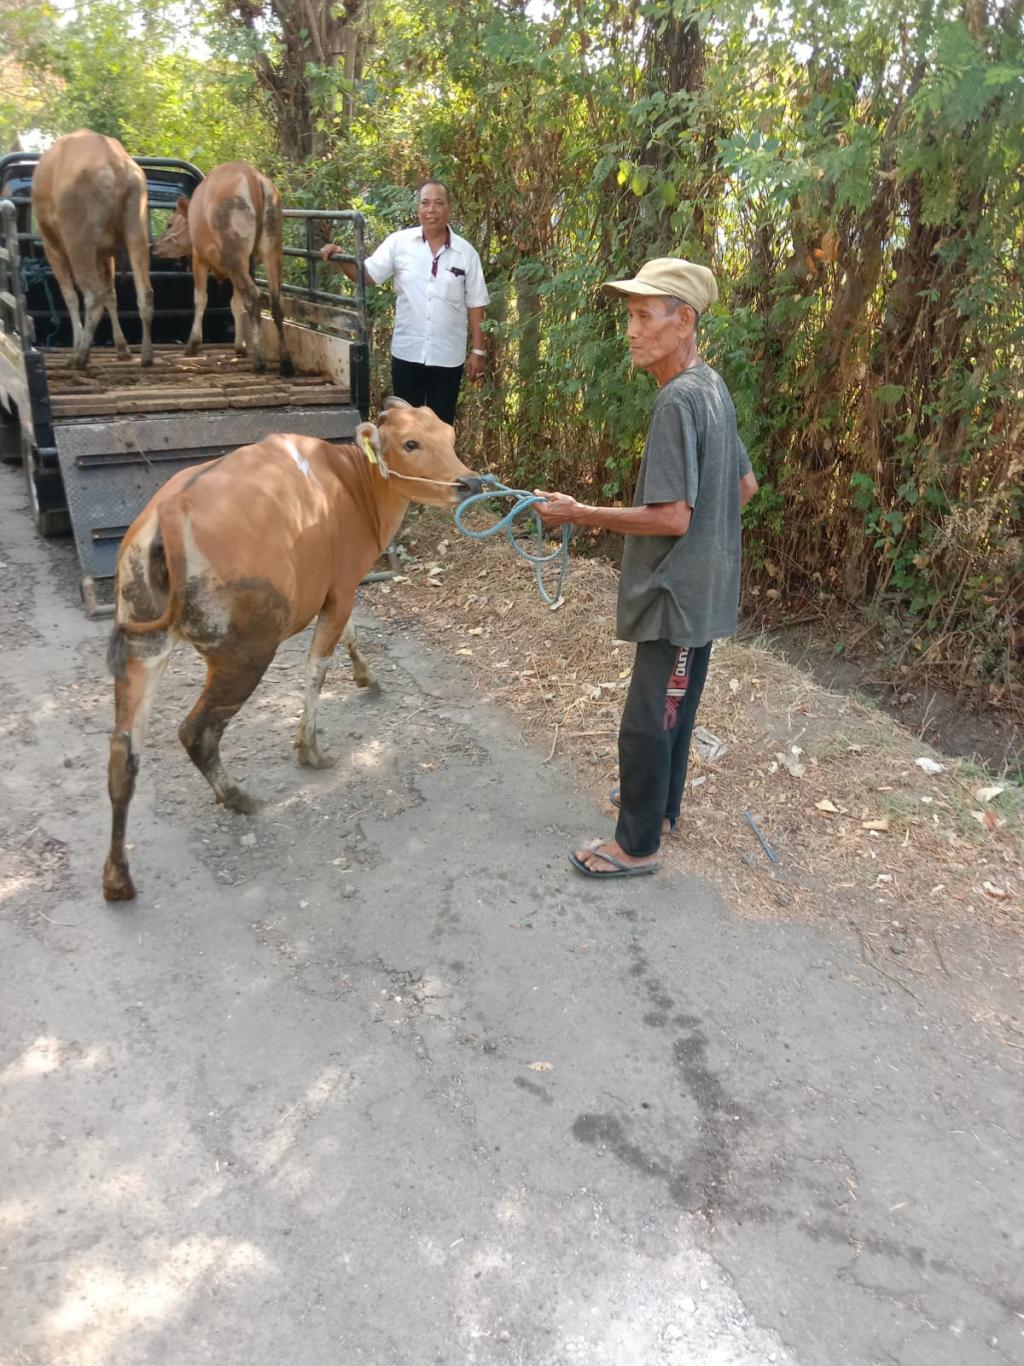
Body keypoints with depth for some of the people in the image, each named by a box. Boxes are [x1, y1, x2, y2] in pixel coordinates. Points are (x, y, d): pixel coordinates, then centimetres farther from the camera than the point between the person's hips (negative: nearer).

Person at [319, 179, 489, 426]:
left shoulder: (466, 252, 0)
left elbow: (475, 305, 2)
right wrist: (340, 258, -20)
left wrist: (478, 350, 0)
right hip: (407, 352, 0)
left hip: (448, 356, 0)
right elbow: (367, 274, -2)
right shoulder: (399, 242, -1)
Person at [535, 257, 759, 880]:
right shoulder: (713, 386, 7)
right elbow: (746, 485, 15)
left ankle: (637, 845, 18)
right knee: (674, 709, 22)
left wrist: (580, 514, -18)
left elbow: (672, 518, -25)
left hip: (678, 596, -10)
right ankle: (660, 805, 40)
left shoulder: (679, 400, -22)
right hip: (700, 589, 10)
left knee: (647, 723, 3)